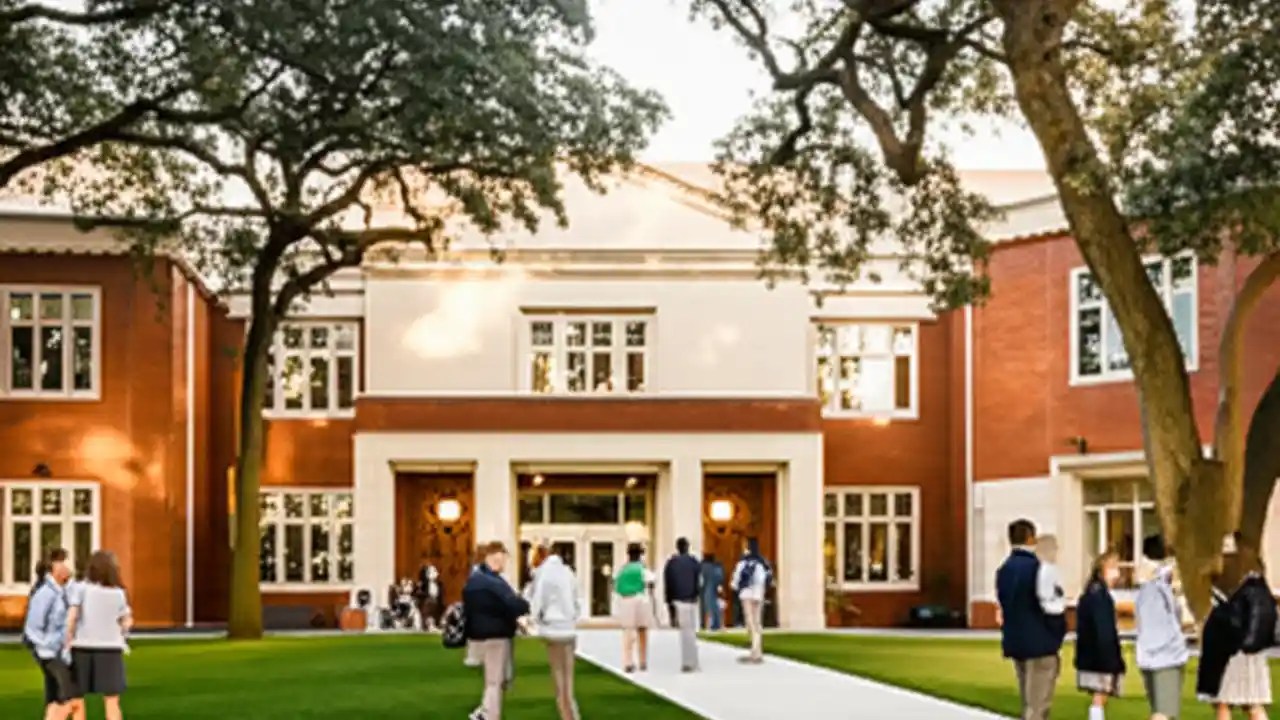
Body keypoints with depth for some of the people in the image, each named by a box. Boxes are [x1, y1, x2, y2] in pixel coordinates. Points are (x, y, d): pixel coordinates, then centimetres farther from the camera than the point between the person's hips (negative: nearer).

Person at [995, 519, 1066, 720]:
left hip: (1015, 642, 8)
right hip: (1040, 643, -8)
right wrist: (1061, 600, 2)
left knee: (1028, 702, 17)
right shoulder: (1037, 568, -15)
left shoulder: (1004, 570, 10)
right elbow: (1051, 607, -18)